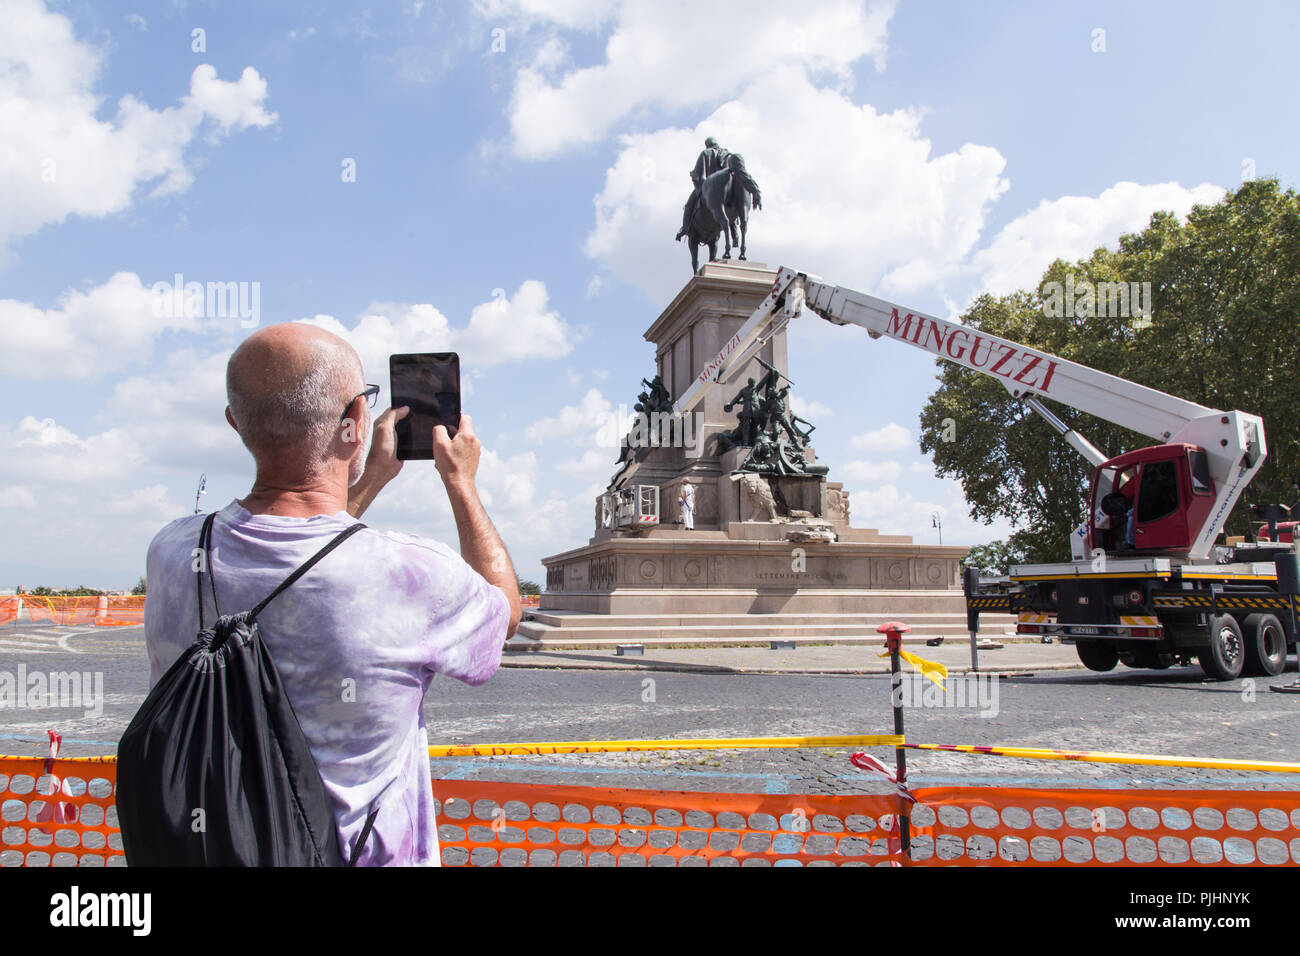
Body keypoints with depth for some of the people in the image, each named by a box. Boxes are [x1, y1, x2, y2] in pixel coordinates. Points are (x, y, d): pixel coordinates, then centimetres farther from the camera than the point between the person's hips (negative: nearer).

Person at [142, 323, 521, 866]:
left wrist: (373, 477, 19)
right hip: (366, 855, -4)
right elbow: (504, 609, 1)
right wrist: (461, 483, 10)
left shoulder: (173, 555, -11)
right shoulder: (409, 575, -23)